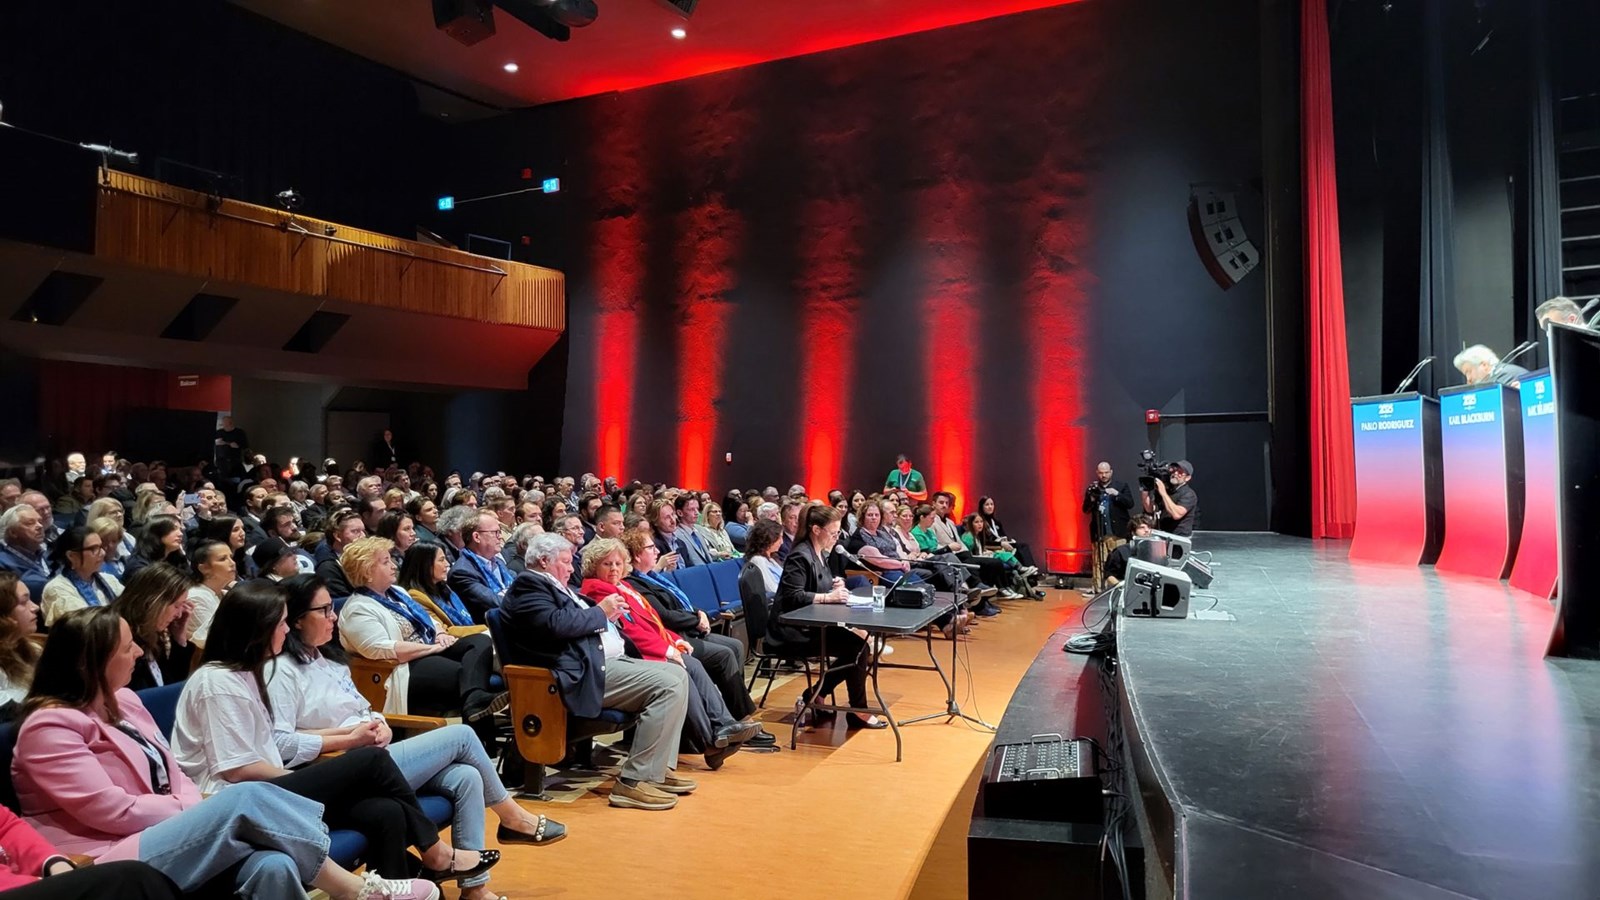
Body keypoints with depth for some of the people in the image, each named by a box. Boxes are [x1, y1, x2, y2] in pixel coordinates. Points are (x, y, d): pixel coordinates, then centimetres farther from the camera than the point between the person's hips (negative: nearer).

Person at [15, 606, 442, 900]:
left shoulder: (123, 701, 16)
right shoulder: (51, 725, -8)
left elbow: (175, 774, 16)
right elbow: (111, 810, -16)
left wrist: (198, 811, -4)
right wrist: (194, 813, -8)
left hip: (165, 839, 7)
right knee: (246, 798, -29)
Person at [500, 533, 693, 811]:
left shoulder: (557, 586, 26)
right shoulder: (529, 585, -6)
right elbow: (555, 624, -22)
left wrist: (610, 611, 7)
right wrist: (600, 612, -10)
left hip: (609, 660, 11)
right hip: (583, 673, -11)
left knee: (679, 674, 6)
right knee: (668, 685, -21)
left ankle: (659, 768, 7)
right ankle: (634, 782, -18)